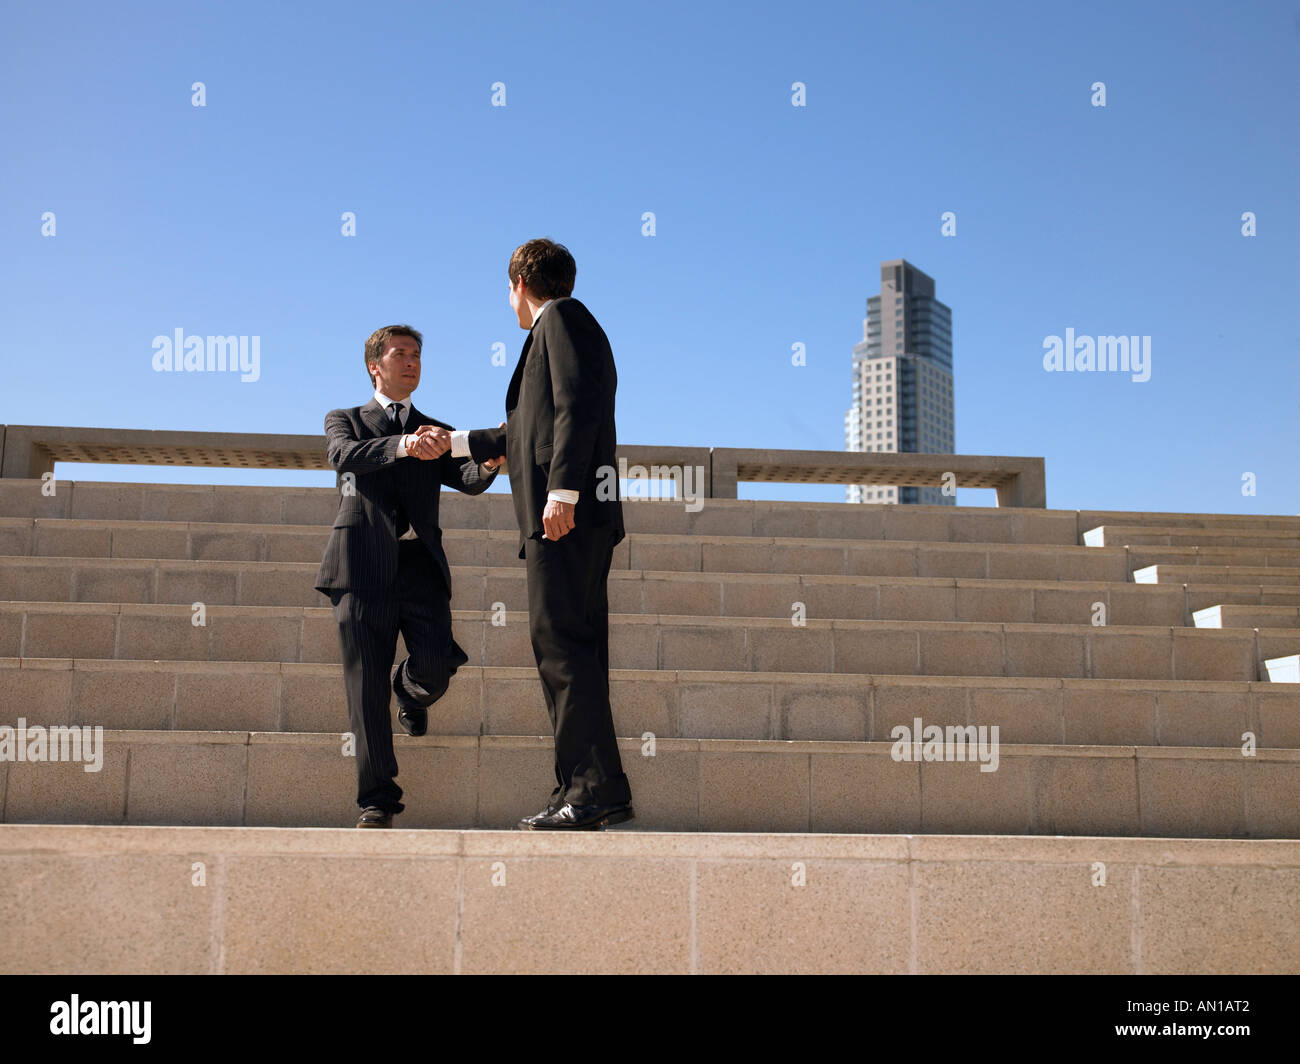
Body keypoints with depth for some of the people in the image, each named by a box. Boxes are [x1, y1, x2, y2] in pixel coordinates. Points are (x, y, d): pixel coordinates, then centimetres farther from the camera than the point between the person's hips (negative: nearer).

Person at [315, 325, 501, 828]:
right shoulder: (344, 421, 16)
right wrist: (403, 445, -27)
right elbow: (346, 456, -9)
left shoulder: (437, 432, 22)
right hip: (364, 567, -2)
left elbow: (468, 481, 3)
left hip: (421, 567, 2)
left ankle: (409, 690, 22)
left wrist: (489, 460, -21)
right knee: (366, 690, -4)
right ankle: (377, 800, 5)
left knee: (436, 666, -15)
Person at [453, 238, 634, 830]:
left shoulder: (560, 317, 2)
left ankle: (594, 790, -16)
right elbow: (531, 430, 39)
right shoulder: (575, 329, 31)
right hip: (578, 517, 10)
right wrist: (456, 443, 49)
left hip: (566, 512, -10)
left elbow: (578, 405, -14)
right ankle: (588, 791, 7)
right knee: (573, 650, 6)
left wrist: (561, 490, -24)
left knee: (563, 644, -14)